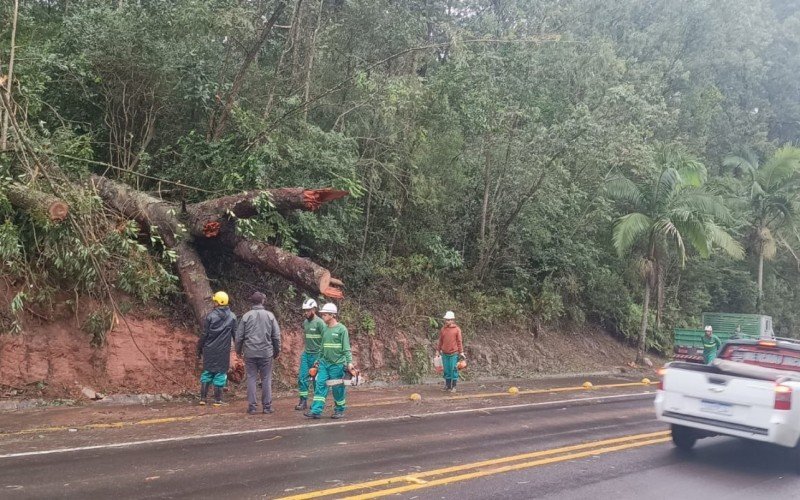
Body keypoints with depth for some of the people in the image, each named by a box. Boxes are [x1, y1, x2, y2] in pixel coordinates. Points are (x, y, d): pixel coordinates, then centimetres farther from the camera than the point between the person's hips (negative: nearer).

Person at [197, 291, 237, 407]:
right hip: (224, 351, 0)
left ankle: (203, 398, 12)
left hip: (209, 350, 0)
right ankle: (217, 399, 7)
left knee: (207, 372, 12)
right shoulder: (232, 317, -2)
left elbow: (204, 334, -4)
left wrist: (199, 349, 5)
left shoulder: (210, 316, -8)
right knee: (220, 373, 6)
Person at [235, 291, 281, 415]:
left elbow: (239, 335, 3)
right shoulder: (270, 315, 0)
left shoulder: (246, 316, -1)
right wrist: (277, 350, 14)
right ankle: (267, 406, 8)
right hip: (266, 352, 0)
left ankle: (252, 406, 6)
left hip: (250, 353, 0)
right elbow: (276, 335, 2)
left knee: (251, 379, 6)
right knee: (266, 379, 7)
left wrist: (239, 350, 18)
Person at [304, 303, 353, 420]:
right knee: (320, 386, -2)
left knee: (338, 388, 4)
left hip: (337, 364, -6)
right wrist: (318, 360, 21)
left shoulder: (341, 329, -9)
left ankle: (340, 410, 20)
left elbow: (346, 348, -10)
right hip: (324, 363, 6)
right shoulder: (325, 329, 10)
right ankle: (316, 411, -3)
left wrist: (349, 362, -17)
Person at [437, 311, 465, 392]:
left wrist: (461, 352, -3)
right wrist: (438, 350, 14)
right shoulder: (443, 329, 6)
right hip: (445, 353, 3)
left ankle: (453, 386, 9)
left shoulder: (457, 329, -4)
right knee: (446, 370, 9)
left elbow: (459, 341, -2)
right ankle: (447, 385, 19)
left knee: (454, 369, -1)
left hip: (454, 353, -3)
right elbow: (440, 340, 13)